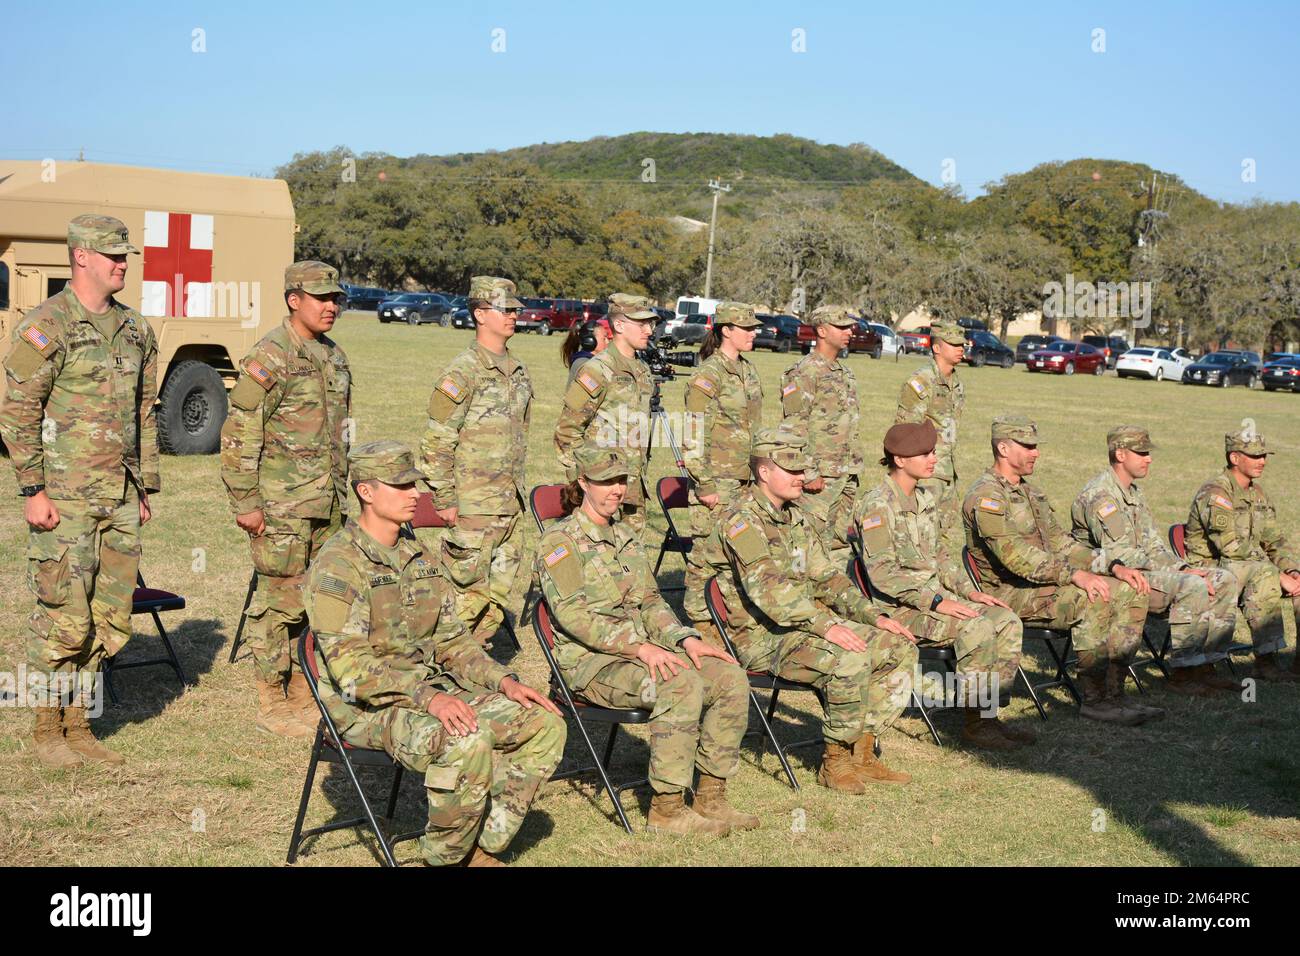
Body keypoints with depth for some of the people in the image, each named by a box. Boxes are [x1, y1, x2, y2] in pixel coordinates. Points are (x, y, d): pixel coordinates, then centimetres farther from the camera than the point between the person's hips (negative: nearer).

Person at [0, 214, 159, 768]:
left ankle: (78, 726, 21)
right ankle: (46, 731, 11)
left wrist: (146, 487, 16)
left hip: (120, 499, 7)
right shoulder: (45, 327, -9)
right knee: (64, 617, -3)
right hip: (64, 499, -7)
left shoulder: (135, 330, 12)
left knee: (109, 619, 9)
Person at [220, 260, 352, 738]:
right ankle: (272, 705, 8)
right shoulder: (269, 358, -12)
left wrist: (341, 492, 21)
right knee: (280, 603, -2)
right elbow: (238, 435, -14)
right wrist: (245, 502, -16)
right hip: (281, 506, -8)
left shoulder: (334, 357, 13)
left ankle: (303, 697, 23)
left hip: (326, 503, 8)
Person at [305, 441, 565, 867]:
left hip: (433, 689, 8)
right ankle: (444, 857, -10)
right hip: (367, 706, -8)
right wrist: (426, 697, -32)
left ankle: (483, 849, 2)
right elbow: (350, 664, -22)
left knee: (544, 726, -5)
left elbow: (450, 639, 16)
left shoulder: (418, 556, 13)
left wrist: (504, 681, 1)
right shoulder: (338, 564, -14)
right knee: (468, 742, -35)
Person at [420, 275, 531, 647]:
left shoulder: (518, 372, 12)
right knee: (466, 588, -3)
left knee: (499, 590, 11)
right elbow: (436, 443, -12)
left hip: (511, 504, 7)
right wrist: (445, 500, -13)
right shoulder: (461, 373, -12)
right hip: (473, 505, -7)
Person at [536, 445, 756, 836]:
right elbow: (573, 614, -18)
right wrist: (639, 646, -27)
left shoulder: (625, 536, 19)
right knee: (682, 684, -33)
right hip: (589, 661, -8)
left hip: (643, 650, 8)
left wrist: (687, 640, -1)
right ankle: (666, 809, -24)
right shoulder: (560, 540, -7)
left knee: (731, 678, -13)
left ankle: (710, 798, -6)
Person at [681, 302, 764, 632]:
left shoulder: (748, 370, 13)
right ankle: (701, 622, 4)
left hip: (746, 479, 8)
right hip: (718, 478, -8)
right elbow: (694, 435, -15)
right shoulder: (707, 376, -12)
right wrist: (705, 484, -17)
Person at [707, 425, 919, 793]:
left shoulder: (794, 518, 16)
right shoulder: (742, 520, -15)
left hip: (806, 623, 9)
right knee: (851, 659, -31)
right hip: (763, 637, -9)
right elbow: (766, 587, -28)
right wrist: (825, 625, -33)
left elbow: (826, 576, 18)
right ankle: (834, 760, -12)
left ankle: (862, 753, 4)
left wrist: (874, 617, 4)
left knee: (899, 647, 0)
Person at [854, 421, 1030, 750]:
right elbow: (882, 572, -21)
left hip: (936, 596, 9)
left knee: (1007, 621, -9)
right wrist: (936, 601, -24)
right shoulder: (877, 504, -14)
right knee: (977, 628, -28)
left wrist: (968, 591, 7)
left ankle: (990, 714, -3)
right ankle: (974, 723, -15)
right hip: (899, 608, -9)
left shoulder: (925, 500, 14)